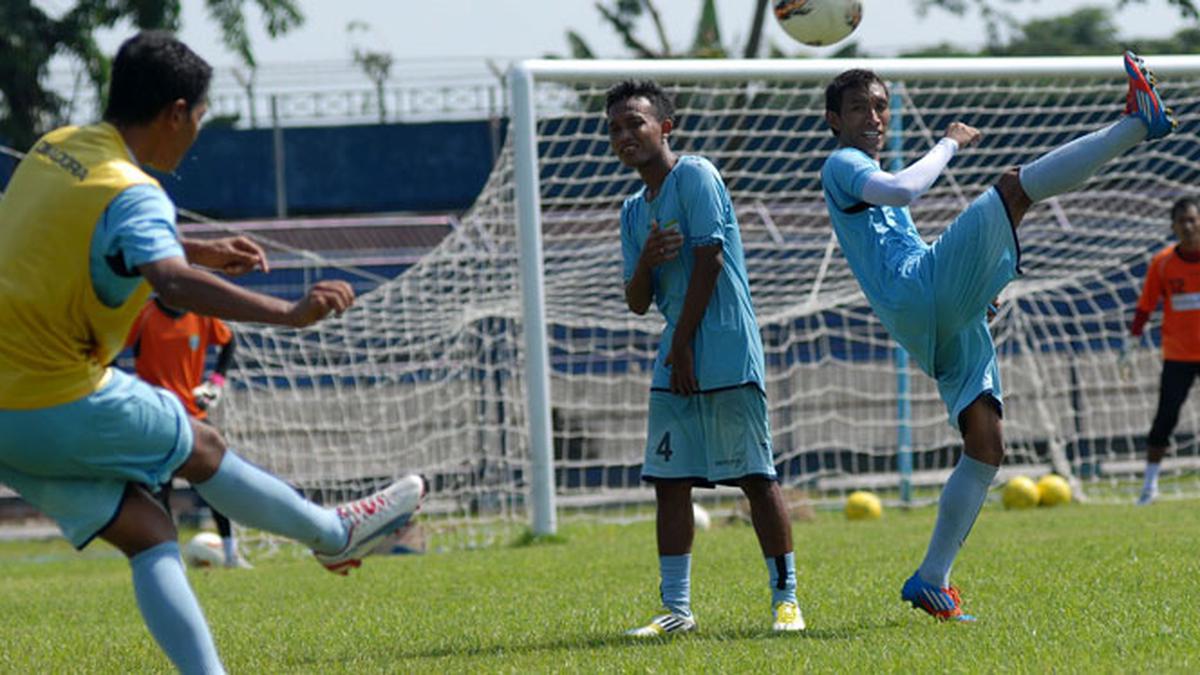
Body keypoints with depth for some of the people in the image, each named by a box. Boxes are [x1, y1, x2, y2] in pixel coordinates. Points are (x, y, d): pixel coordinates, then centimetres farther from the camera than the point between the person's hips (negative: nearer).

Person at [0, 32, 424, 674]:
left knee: (146, 531, 9)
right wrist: (288, 313, -41)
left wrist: (201, 251, 37)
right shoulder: (131, 193, -18)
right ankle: (335, 534, 34)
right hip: (61, 408, -8)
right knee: (200, 448, 14)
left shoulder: (54, 150, 10)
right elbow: (174, 283, -38)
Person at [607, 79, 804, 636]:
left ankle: (785, 599, 0)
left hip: (727, 357, -8)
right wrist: (645, 261, -7)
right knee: (669, 481, 4)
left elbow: (709, 260, -11)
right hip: (674, 364, 8)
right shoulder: (634, 210, 17)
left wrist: (683, 345, -10)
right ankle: (675, 609, 8)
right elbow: (637, 302, 16)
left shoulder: (696, 176, -5)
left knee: (755, 476, -5)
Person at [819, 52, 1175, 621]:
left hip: (938, 327, 9)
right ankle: (1137, 124, -22)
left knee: (986, 445, 3)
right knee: (1012, 186, -21)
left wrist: (975, 289, 25)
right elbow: (901, 190, -19)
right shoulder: (842, 164, 5)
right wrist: (950, 143, -4)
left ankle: (932, 580, 4)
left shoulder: (870, 178, 34)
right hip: (920, 294, -9)